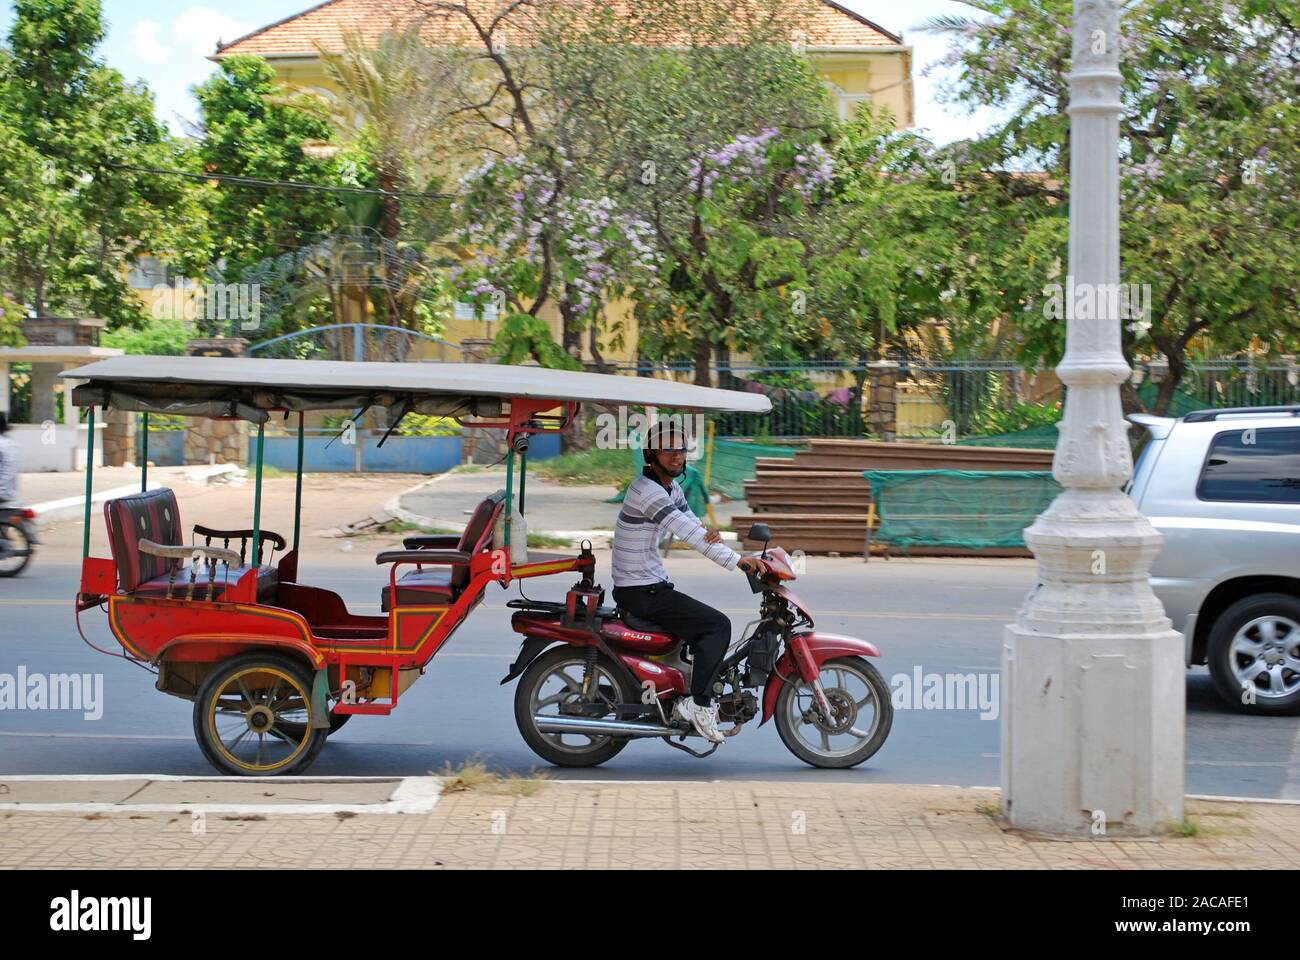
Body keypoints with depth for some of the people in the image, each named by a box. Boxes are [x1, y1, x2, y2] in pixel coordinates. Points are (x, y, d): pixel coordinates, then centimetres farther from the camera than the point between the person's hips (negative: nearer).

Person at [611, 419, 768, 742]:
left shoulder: (672, 487, 12)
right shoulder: (647, 491, -22)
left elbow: (693, 525, 5)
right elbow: (688, 533, -31)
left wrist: (711, 534, -21)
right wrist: (739, 560, -36)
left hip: (654, 585, 10)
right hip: (641, 592, -10)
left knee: (707, 626, 19)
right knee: (718, 625, -14)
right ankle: (697, 703, -12)